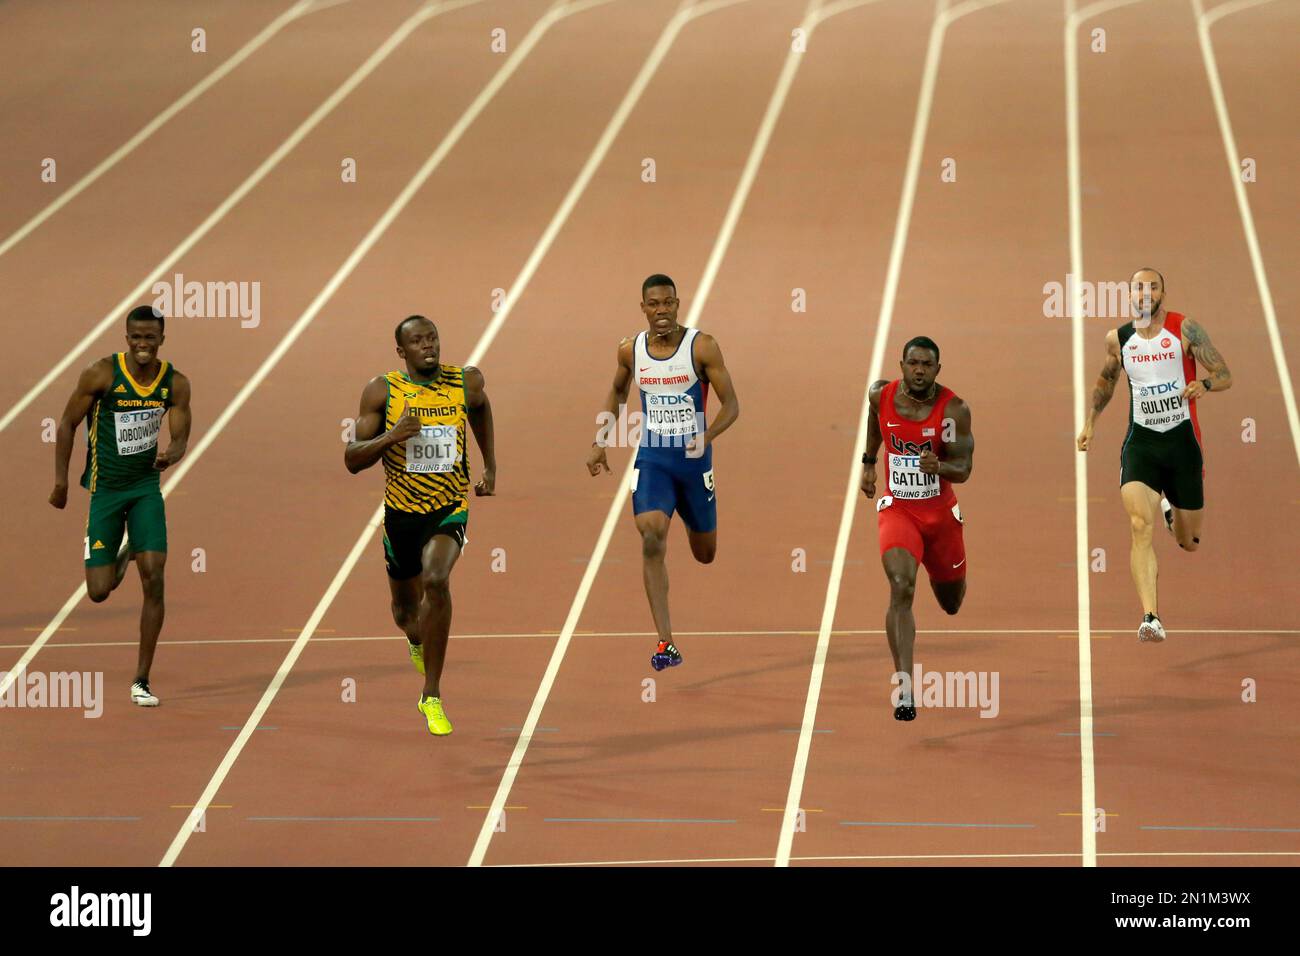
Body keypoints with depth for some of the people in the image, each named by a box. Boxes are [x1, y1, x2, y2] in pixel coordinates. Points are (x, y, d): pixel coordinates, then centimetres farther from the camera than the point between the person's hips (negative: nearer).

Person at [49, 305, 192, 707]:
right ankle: (118, 557, 39)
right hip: (105, 489, -1)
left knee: (154, 579, -12)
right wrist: (61, 481, -6)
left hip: (147, 486, 1)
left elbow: (180, 436, -5)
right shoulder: (102, 375, -13)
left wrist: (171, 454, -30)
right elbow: (68, 423, -4)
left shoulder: (175, 383, -5)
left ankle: (142, 681, -3)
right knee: (99, 592, -2)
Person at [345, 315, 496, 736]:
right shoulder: (382, 392, -9)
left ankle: (432, 697, -20)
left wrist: (490, 465, 20)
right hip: (401, 511, 1)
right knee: (405, 607, 17)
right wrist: (391, 435, -26)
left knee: (435, 580, -29)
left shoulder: (466, 382, -5)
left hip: (450, 508, -1)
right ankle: (417, 640, 59)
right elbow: (352, 459, -10)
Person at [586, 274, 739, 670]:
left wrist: (706, 436, -27)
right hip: (652, 457, 1)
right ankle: (665, 643, -22)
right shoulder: (631, 350, -1)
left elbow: (731, 404, -10)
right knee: (652, 540, -21)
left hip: (693, 457, -1)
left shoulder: (702, 347, -11)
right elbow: (617, 392, 19)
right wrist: (600, 442, 11)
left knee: (705, 554, 15)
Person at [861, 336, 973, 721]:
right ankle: (904, 687, -31)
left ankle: (940, 576, 61)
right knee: (901, 589, -25)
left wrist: (938, 466, -41)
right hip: (897, 509, -1)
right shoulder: (881, 395, -8)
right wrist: (869, 462, 25)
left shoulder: (954, 409, -16)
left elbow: (963, 469, -19)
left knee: (951, 602, 20)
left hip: (941, 512, 1)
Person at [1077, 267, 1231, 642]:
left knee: (1190, 542, 12)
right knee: (1140, 526, -22)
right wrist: (1090, 421, 17)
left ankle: (1172, 510, 50)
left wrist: (1205, 385, -25)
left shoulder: (1185, 329, -5)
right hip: (1140, 441, 1)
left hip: (1182, 439, -1)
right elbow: (1106, 379, 25)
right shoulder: (1118, 339, 4)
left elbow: (1226, 376, -4)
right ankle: (1151, 617, -27)